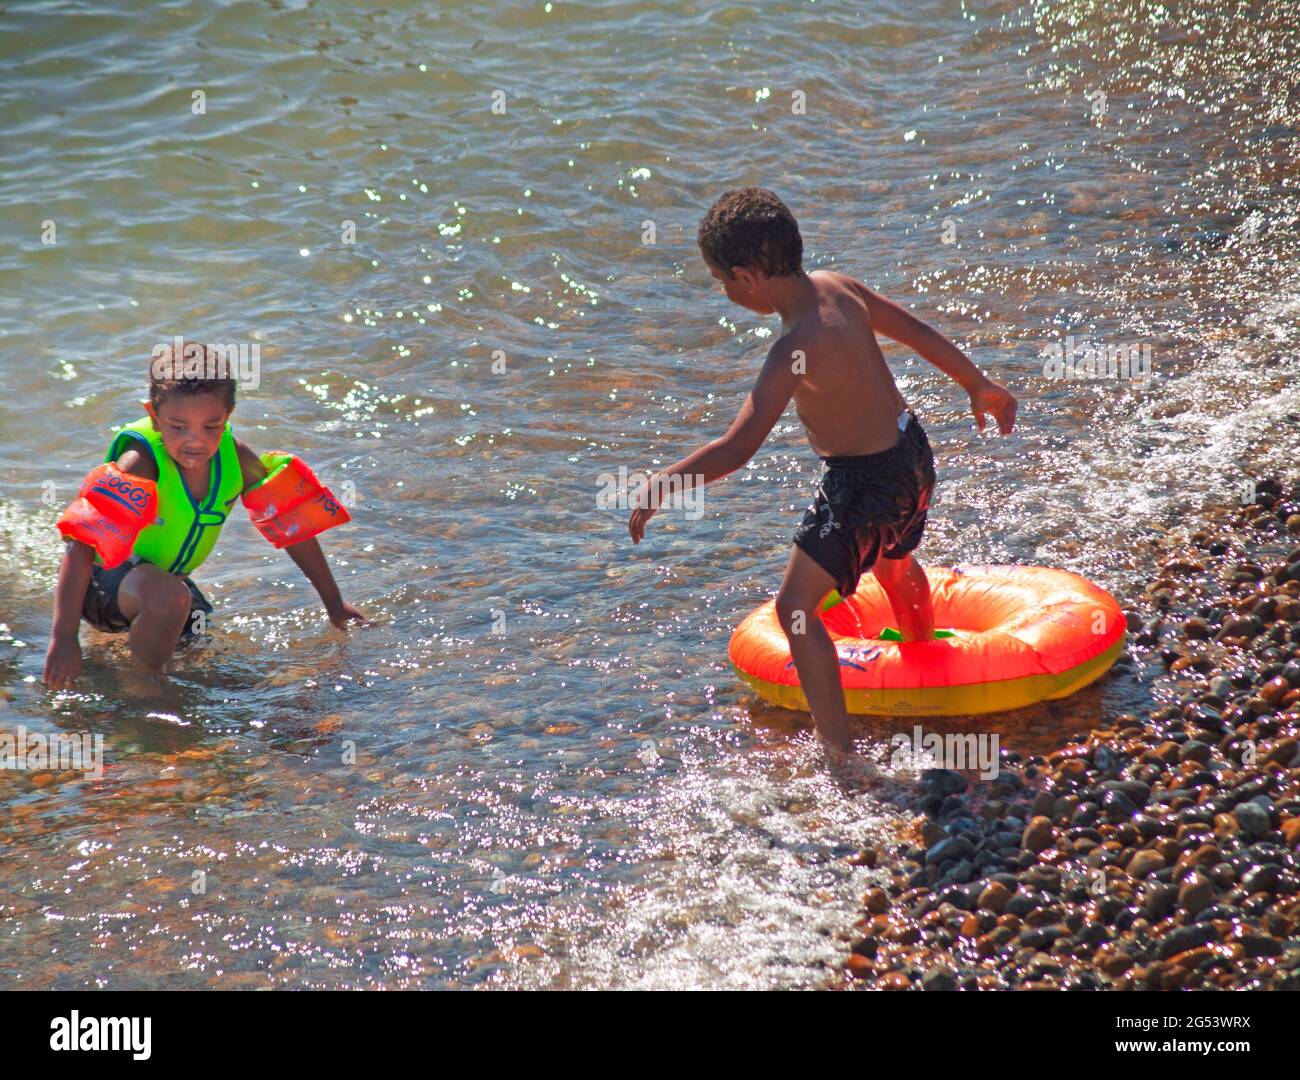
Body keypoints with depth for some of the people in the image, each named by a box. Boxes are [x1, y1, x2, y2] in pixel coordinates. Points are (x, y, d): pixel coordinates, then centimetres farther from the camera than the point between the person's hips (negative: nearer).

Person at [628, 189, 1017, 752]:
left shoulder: (798, 347, -30)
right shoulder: (836, 286, -5)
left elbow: (738, 448, -34)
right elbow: (915, 329, 9)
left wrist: (661, 483, -25)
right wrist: (977, 383, 22)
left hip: (866, 483, -9)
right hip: (910, 449, 9)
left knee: (796, 608, -3)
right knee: (894, 564, 36)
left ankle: (839, 753, -4)